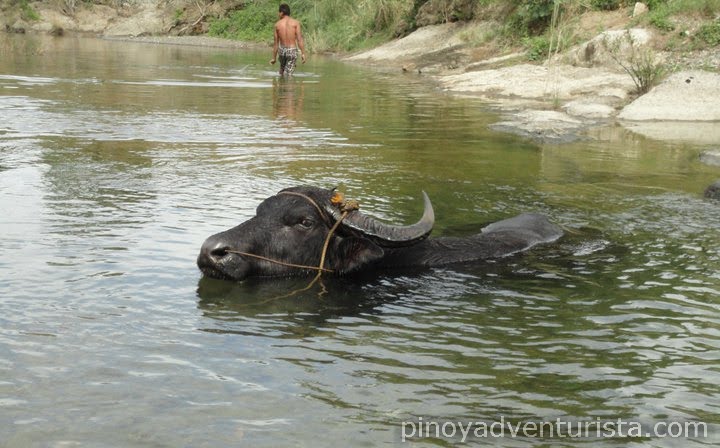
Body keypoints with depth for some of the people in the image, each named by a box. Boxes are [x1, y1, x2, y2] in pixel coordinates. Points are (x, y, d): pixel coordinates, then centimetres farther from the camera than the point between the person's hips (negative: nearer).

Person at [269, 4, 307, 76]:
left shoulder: (277, 24, 1)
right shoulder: (295, 22, -4)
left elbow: (276, 43, 5)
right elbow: (299, 39, -10)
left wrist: (274, 58, 13)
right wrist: (303, 54, -7)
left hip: (282, 50, 3)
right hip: (292, 51, -2)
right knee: (287, 74, 1)